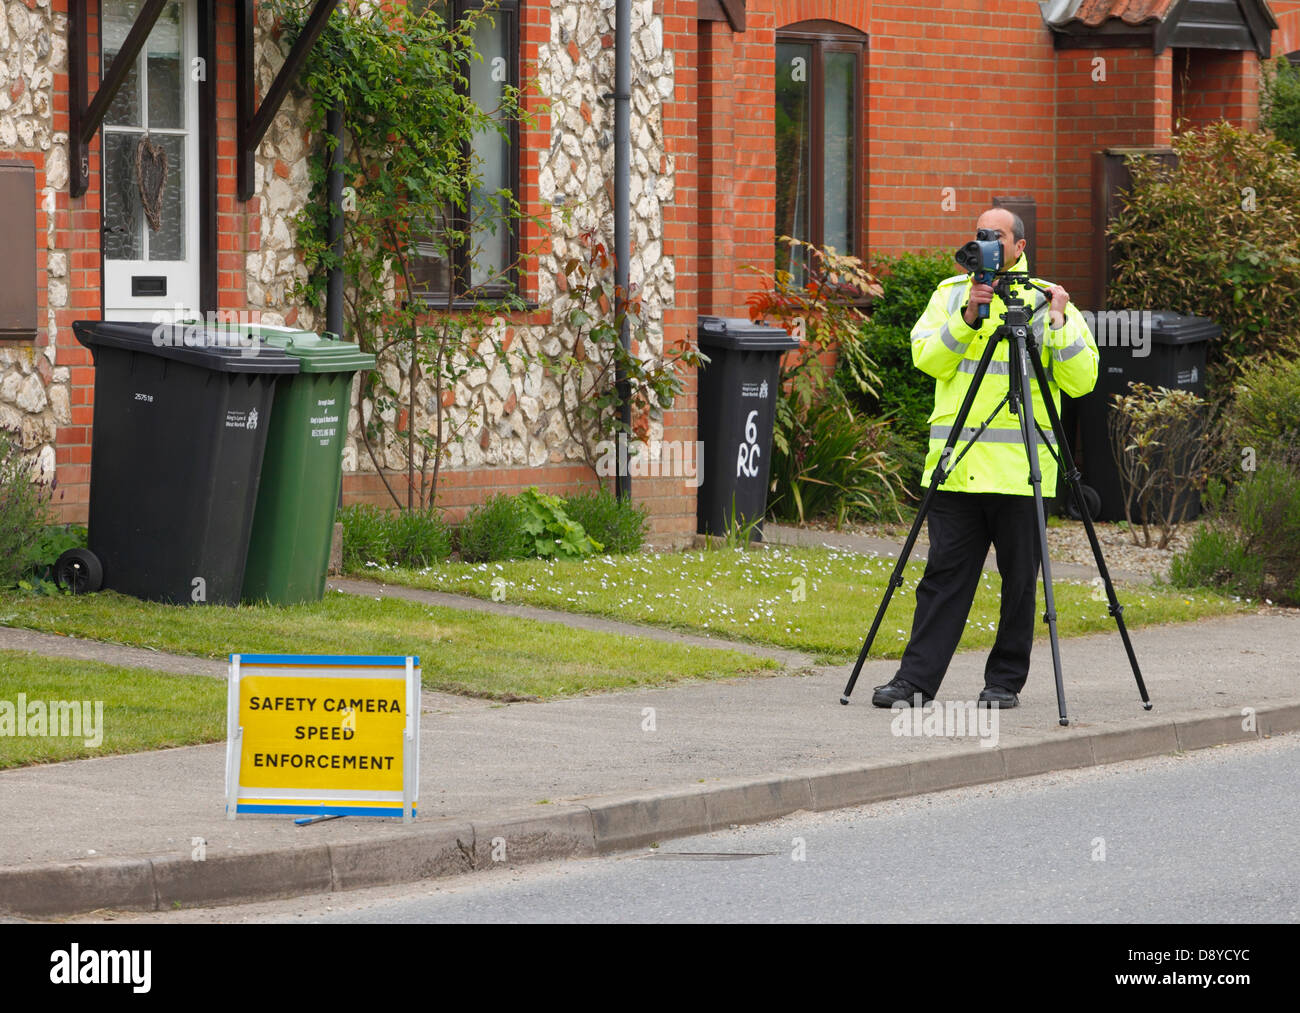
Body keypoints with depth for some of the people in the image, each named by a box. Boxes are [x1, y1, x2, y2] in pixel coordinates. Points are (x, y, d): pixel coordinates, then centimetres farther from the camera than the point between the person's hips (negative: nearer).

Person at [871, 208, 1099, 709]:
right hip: (956, 461, 1)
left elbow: (1081, 381, -3)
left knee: (1019, 577, 2)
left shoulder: (1046, 300, 5)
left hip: (1021, 464, -1)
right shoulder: (951, 293, 12)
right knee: (944, 573, -1)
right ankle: (916, 679, -1)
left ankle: (1005, 681, 11)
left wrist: (1060, 323, -14)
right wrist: (967, 318, -15)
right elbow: (927, 358, -2)